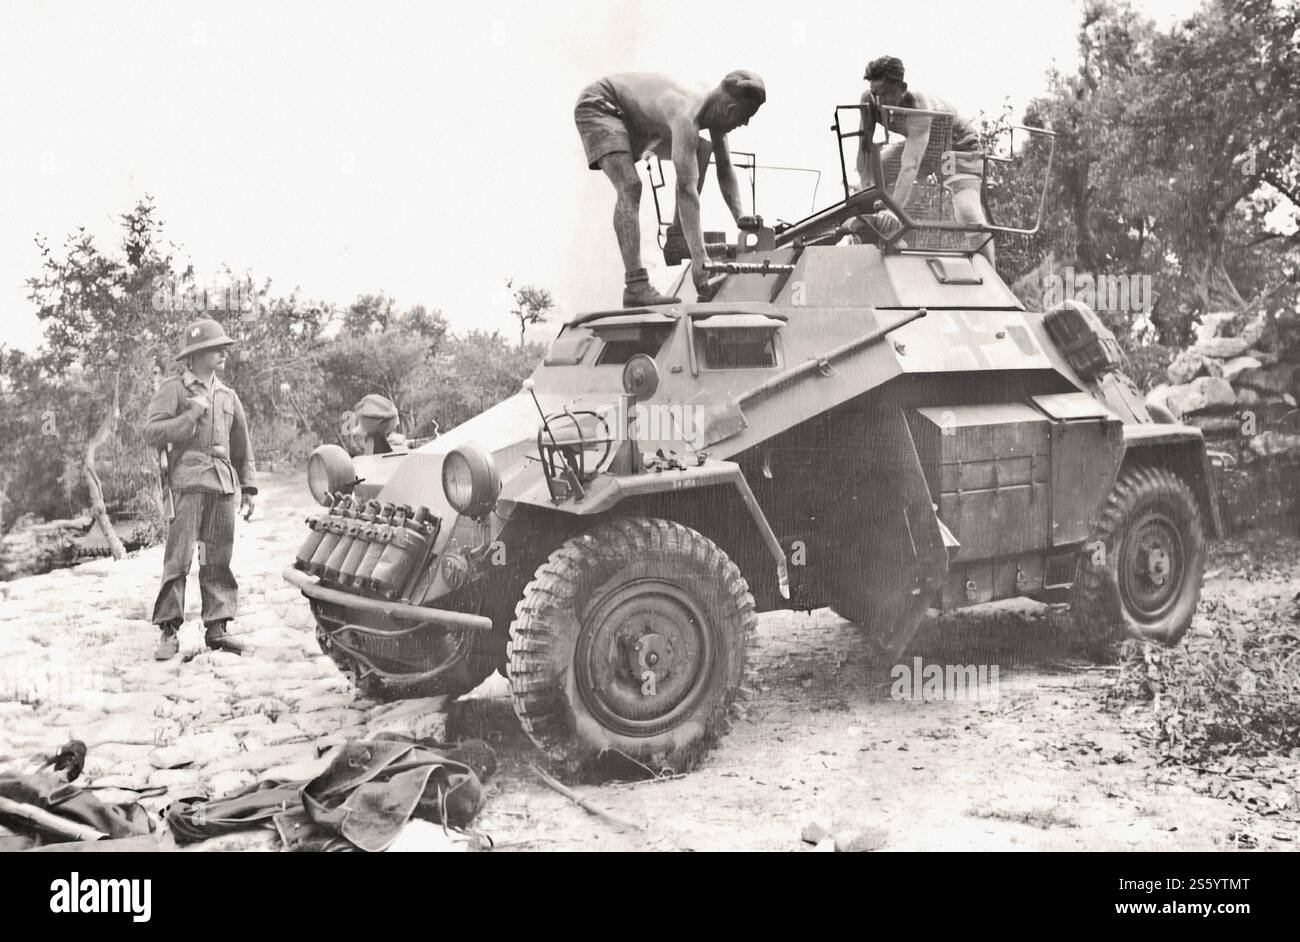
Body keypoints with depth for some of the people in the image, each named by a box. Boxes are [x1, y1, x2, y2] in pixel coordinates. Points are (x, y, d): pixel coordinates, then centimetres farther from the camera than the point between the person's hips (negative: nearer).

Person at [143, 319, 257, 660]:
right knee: (179, 556, -9)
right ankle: (169, 631, -5)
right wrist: (191, 415, -11)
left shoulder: (227, 396, 18)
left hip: (223, 484, 5)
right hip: (188, 481, -5)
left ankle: (216, 628, 11)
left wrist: (248, 487, 17)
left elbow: (242, 445, 22)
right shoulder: (173, 389, 2)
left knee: (218, 559, 6)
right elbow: (151, 433, -7)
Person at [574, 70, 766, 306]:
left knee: (702, 150, 9)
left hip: (634, 118, 10)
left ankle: (678, 230, 14)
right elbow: (686, 188, -42)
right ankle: (636, 287, -35)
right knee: (630, 186, -29)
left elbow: (725, 169, 1)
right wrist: (699, 257, -45)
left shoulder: (715, 108, -10)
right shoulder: (687, 116, -37)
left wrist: (739, 216, -11)